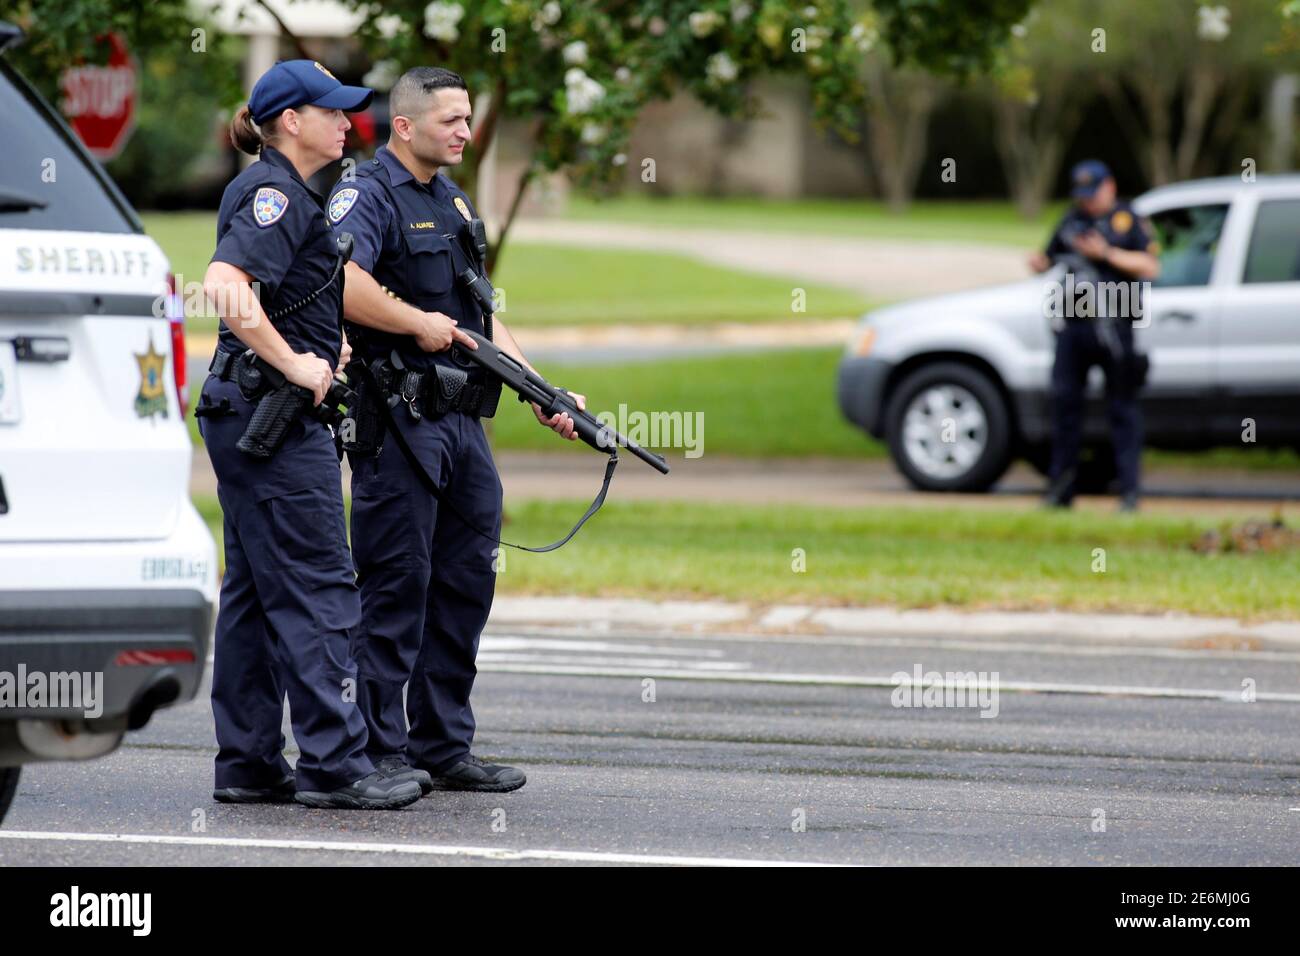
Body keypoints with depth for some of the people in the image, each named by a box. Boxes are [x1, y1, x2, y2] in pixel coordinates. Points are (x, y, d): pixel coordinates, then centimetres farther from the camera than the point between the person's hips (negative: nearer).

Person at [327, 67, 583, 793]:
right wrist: (420, 323, -19)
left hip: (464, 420, 9)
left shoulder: (455, 202, 19)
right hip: (399, 423, -9)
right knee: (397, 585, -4)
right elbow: (340, 281, -29)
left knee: (467, 582, 10)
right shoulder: (369, 196, -9)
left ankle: (445, 747, 17)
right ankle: (380, 752, 1)